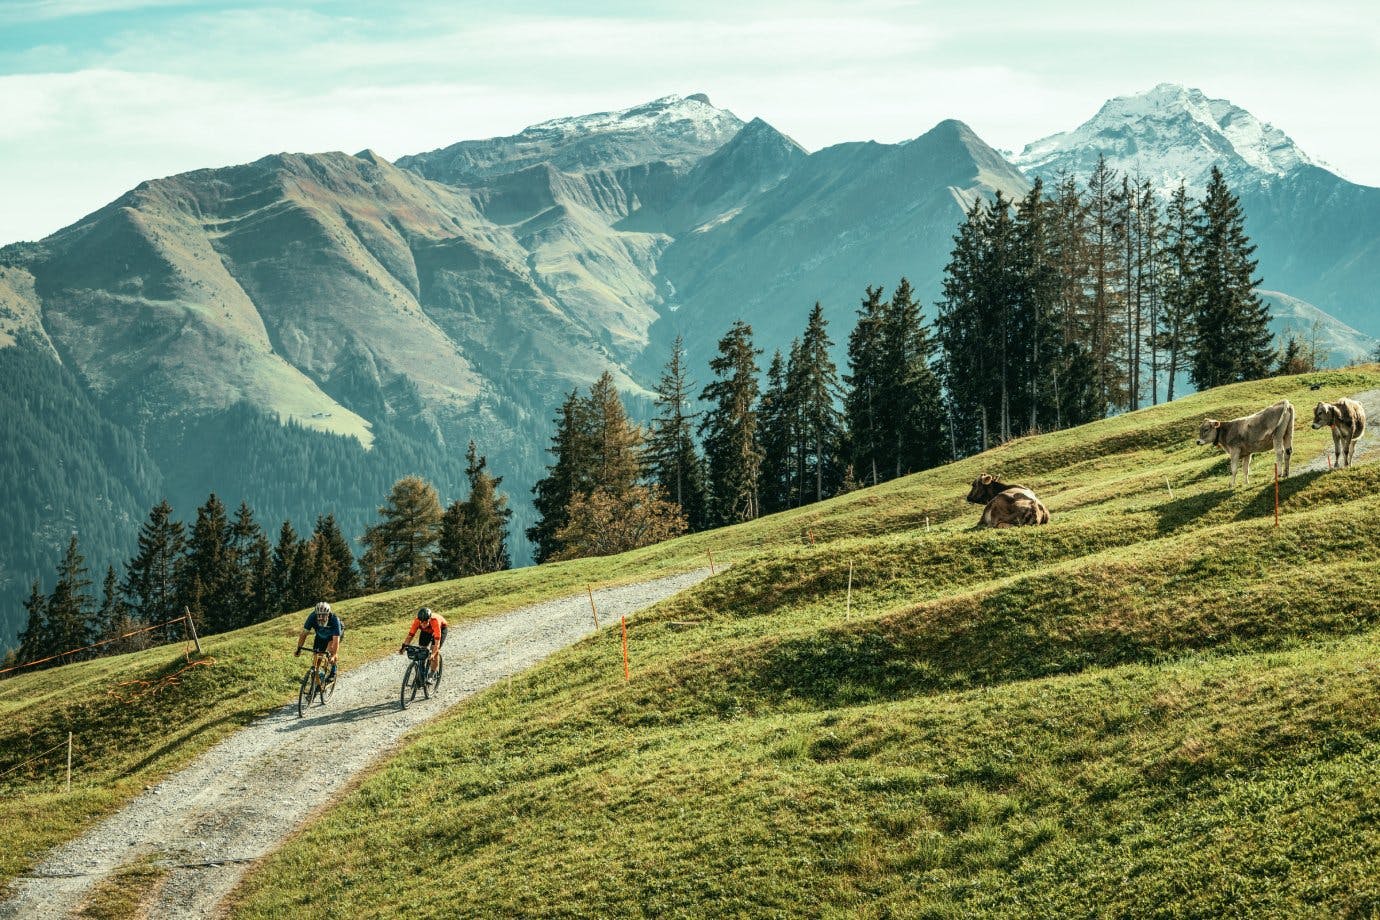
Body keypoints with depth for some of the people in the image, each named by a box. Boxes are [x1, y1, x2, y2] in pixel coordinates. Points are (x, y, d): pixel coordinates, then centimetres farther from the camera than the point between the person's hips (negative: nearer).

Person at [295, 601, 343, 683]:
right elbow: (304, 633, -29)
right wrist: (298, 649, -37)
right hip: (321, 635, 4)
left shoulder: (334, 619, -41)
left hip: (335, 633, -4)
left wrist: (333, 656, -55)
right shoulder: (312, 617, -34)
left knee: (331, 648, -29)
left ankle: (333, 672, -12)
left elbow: (336, 640, -45)